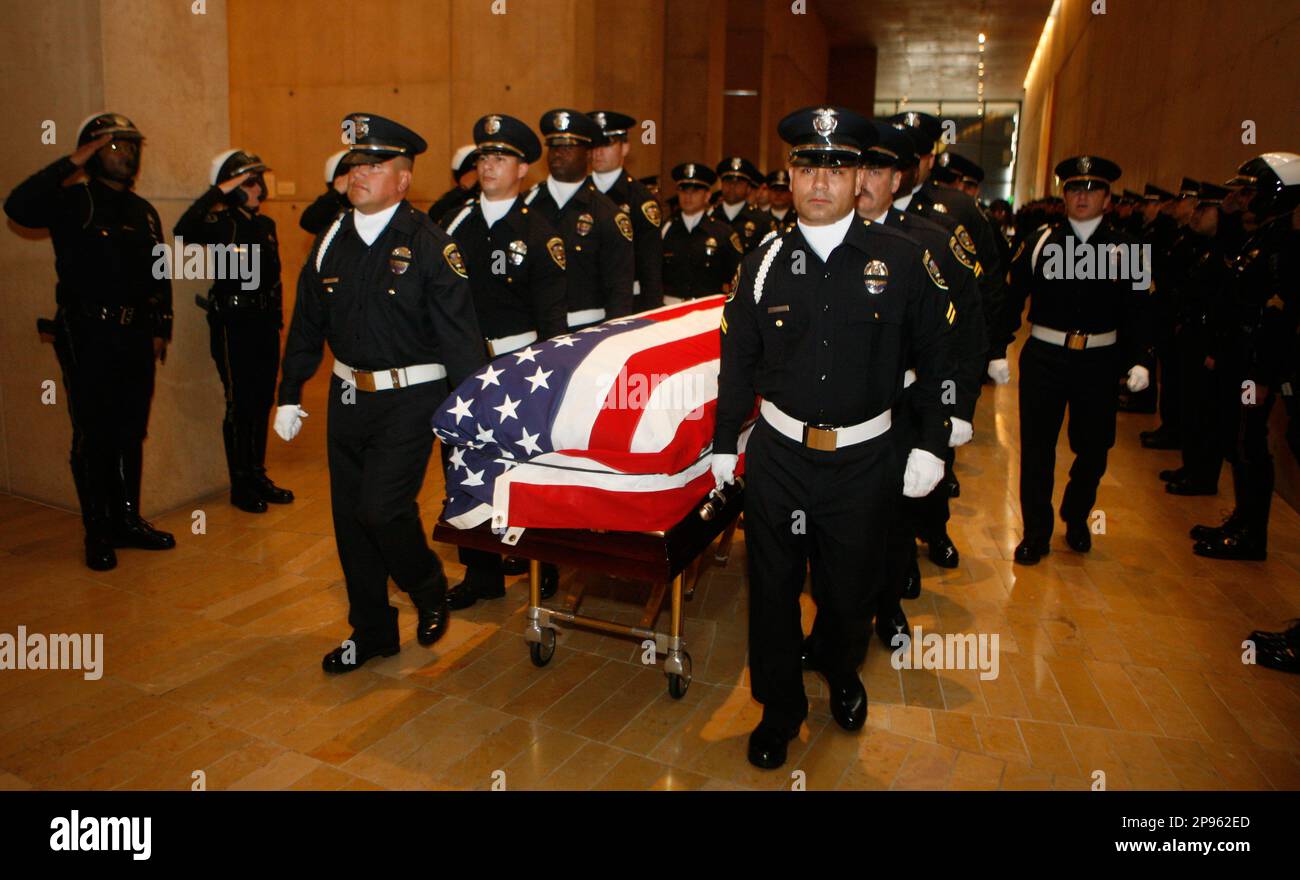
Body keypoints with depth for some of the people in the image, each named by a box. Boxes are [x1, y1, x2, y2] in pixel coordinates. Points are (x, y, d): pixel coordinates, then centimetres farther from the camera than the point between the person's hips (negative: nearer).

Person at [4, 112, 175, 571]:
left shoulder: (144, 212, 14)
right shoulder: (73, 202, -3)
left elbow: (160, 276, 18)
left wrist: (161, 328, 11)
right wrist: (70, 164, -19)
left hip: (137, 337, 5)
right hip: (88, 337, -5)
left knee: (131, 434, 12)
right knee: (93, 436, 1)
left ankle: (128, 520, 24)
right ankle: (98, 533, 11)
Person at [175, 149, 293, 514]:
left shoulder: (266, 224, 11)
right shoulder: (221, 223, -9)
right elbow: (184, 229, -30)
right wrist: (218, 191, -25)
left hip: (265, 321, 6)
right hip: (233, 323, -6)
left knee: (263, 401, 11)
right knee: (240, 403, 0)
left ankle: (258, 475, 23)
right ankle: (240, 484, 11)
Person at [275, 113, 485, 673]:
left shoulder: (428, 244, -9)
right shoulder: (332, 240, 8)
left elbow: (459, 333, -12)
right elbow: (306, 324, 15)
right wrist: (289, 394, 14)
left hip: (410, 400, -6)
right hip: (347, 395, 6)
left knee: (382, 508, -15)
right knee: (349, 516, 10)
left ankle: (429, 589, 18)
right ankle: (371, 631, 27)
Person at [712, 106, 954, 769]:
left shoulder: (902, 260, -5)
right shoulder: (764, 263, 1)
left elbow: (936, 358, 1)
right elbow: (737, 361, 7)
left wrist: (932, 444, -1)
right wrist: (724, 444, 10)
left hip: (863, 462, -1)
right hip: (777, 456, 1)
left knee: (850, 589, 16)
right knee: (773, 590, 11)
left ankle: (841, 674, 49)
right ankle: (779, 708, 34)